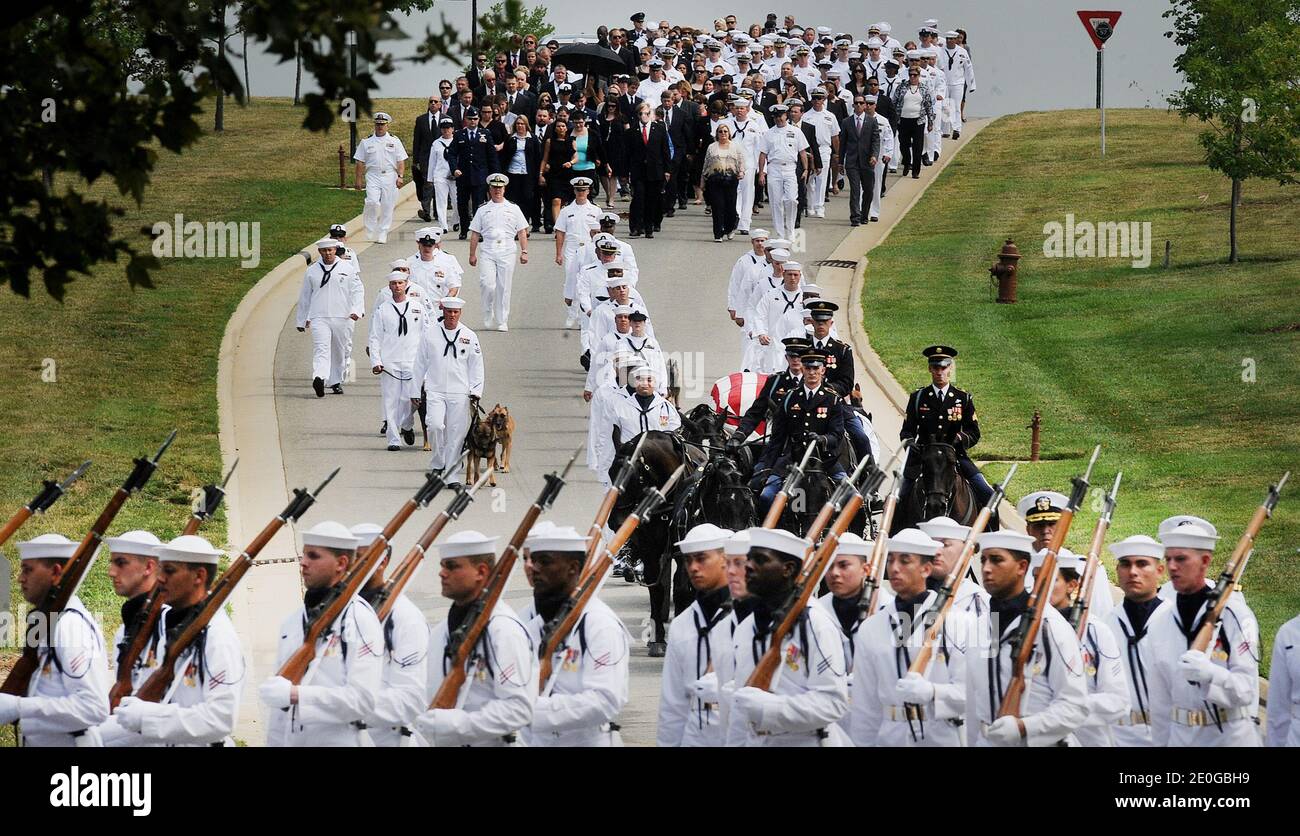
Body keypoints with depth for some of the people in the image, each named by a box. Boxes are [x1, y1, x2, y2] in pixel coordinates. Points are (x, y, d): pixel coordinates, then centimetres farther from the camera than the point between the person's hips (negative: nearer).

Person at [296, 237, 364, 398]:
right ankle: (319, 379, -38)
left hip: (340, 317, 1)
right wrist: (301, 320, 19)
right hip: (319, 317, -1)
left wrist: (356, 310, -9)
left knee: (339, 351, 11)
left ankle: (336, 382, 28)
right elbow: (304, 296, 16)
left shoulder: (346, 270, 7)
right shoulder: (311, 271, 9)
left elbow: (358, 290, 7)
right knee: (321, 348, -20)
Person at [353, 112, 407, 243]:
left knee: (387, 206, 0)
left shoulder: (394, 141, 8)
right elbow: (360, 162, 10)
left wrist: (400, 176, -7)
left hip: (390, 177, 1)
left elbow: (401, 161, 6)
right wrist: (357, 179, 4)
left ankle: (383, 235, 7)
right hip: (373, 176, -1)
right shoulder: (366, 142, 8)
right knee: (372, 202, -20)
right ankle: (371, 231, -7)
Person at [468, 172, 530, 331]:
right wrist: (472, 254, 7)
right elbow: (475, 234, 13)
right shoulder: (483, 210, 12)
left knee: (504, 287, -1)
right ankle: (488, 316, 3)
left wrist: (524, 251, 1)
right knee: (487, 284, -15)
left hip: (507, 252, 0)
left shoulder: (513, 209, 12)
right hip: (488, 251, 0)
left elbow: (522, 232, 11)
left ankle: (502, 322, 6)